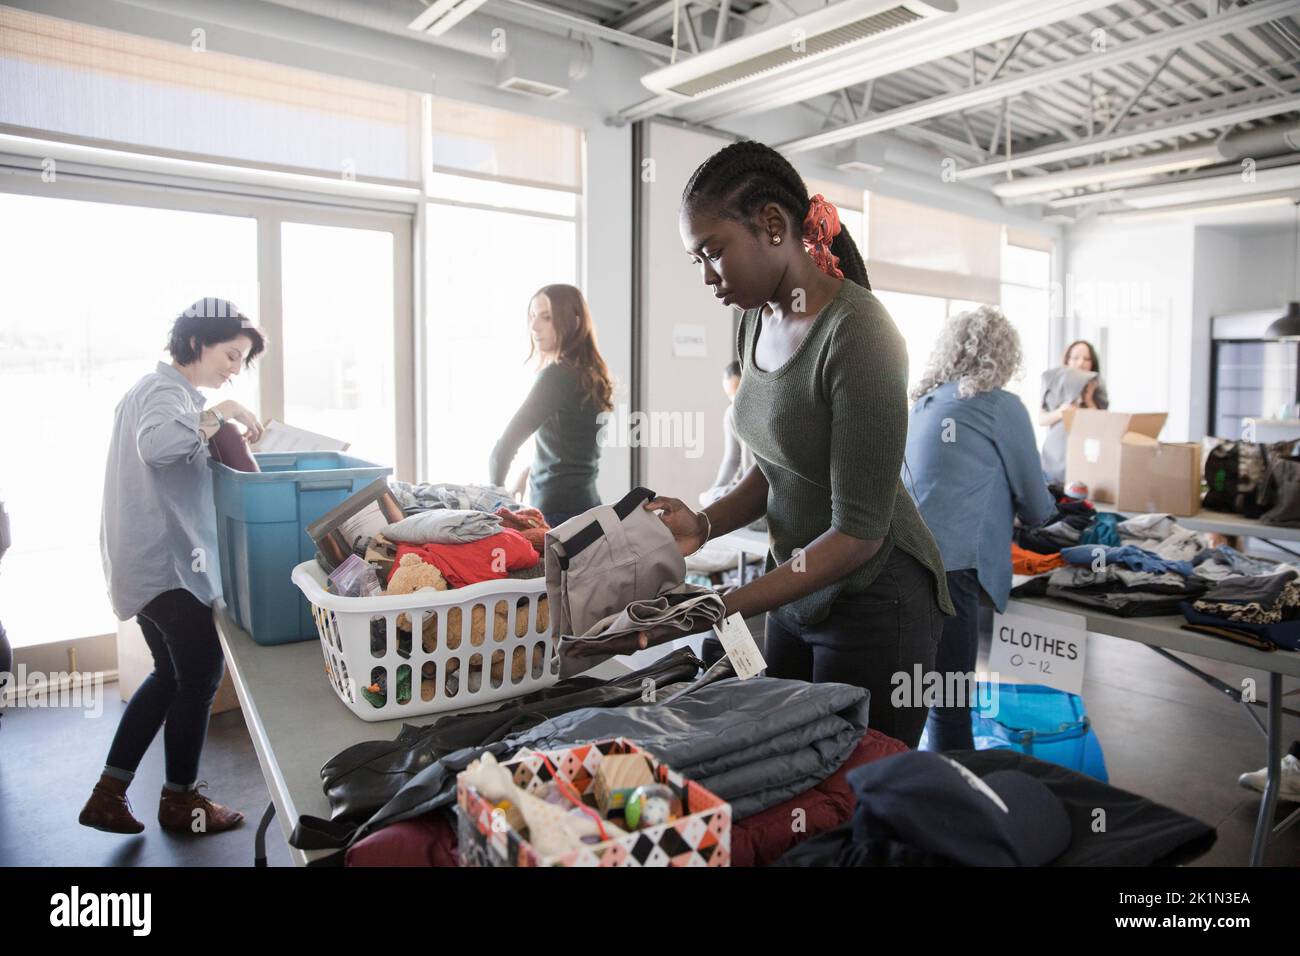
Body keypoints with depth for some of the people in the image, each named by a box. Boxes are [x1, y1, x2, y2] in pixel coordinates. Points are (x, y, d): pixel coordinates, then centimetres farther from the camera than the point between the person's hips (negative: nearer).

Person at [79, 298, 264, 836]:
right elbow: (155, 445, -38)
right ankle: (180, 801, 19)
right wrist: (220, 413, -28)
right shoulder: (168, 389, -15)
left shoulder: (161, 388, 17)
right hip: (166, 560, -10)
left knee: (171, 674, 18)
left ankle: (108, 795, 25)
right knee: (202, 674, 3)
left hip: (149, 559, 10)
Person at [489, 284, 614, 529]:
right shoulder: (589, 374, 12)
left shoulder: (557, 376, -14)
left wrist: (495, 488, 2)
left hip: (559, 510, -9)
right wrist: (530, 472, 16)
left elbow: (506, 445, -14)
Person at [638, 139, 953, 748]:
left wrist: (719, 610, -26)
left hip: (873, 602, -7)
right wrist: (705, 524, -7)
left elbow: (858, 532, -22)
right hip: (799, 590, 7)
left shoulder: (856, 332, -23)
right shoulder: (756, 322, 2)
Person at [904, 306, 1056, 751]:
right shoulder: (1002, 407, 0)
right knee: (949, 701, 1)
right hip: (946, 563, -7)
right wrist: (1042, 513, 32)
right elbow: (1035, 505, 10)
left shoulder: (925, 402, 18)